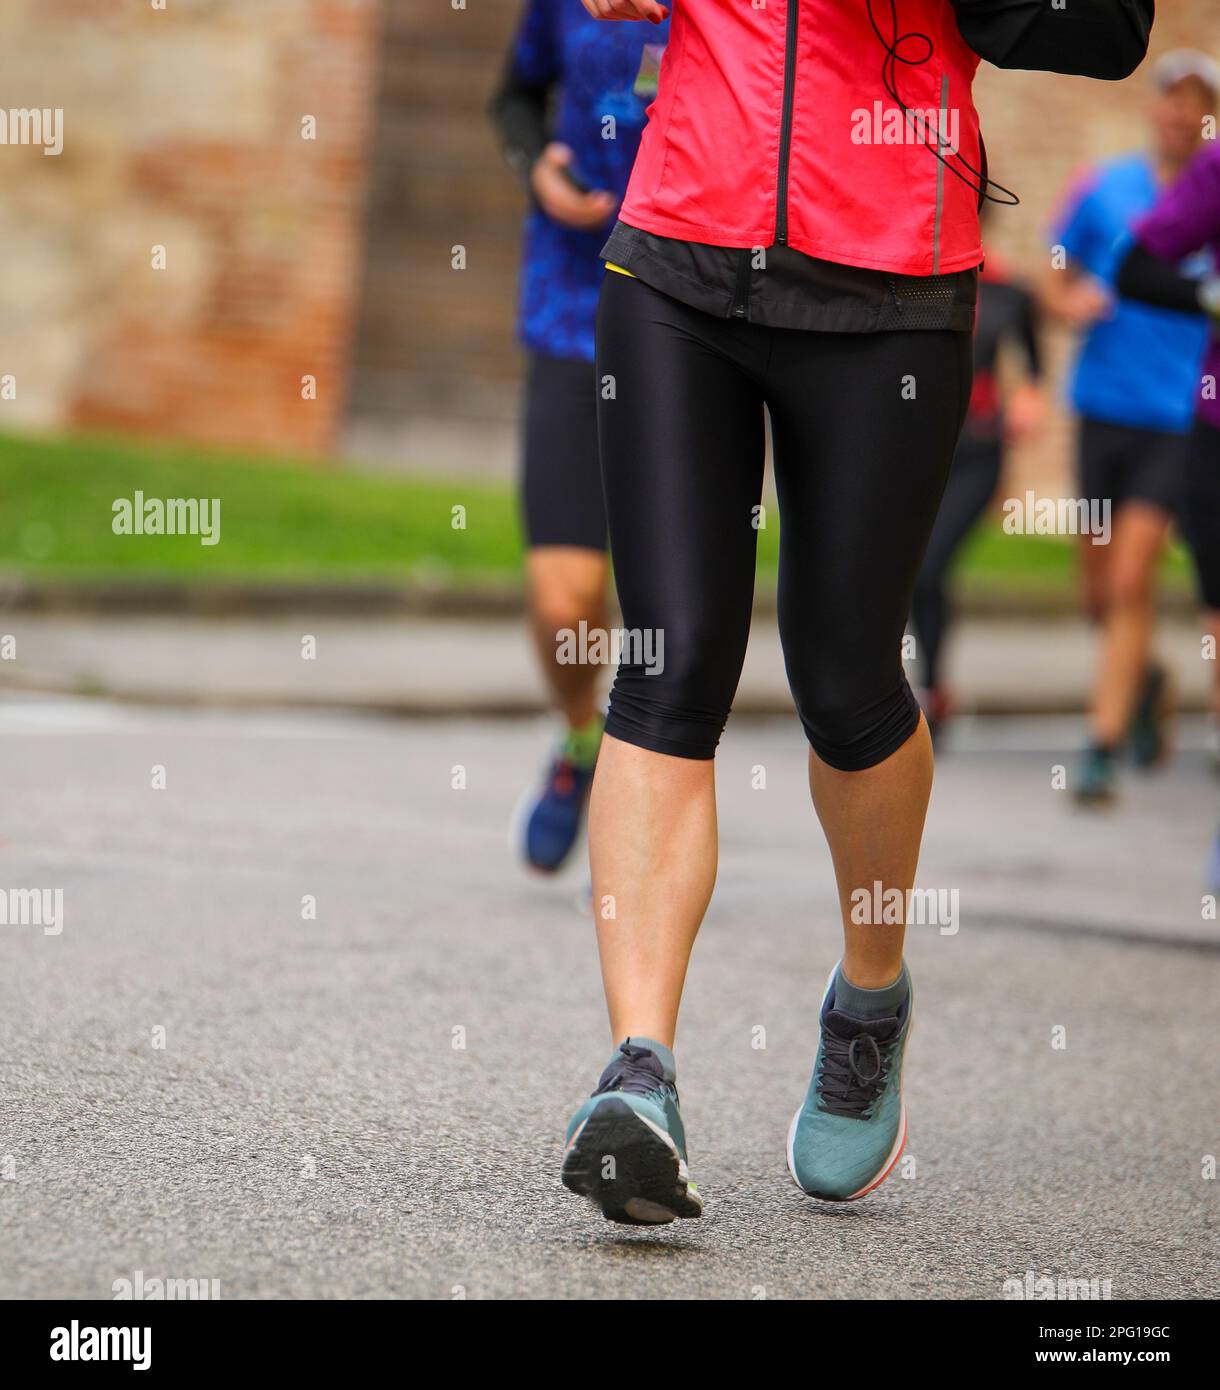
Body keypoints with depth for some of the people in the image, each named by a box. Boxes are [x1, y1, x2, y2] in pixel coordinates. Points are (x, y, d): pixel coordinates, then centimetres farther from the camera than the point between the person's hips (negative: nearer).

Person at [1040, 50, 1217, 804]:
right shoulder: (1103, 190, 5)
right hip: (1103, 407, 3)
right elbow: (1056, 283, 13)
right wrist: (1073, 303, -8)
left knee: (1131, 582, -13)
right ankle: (1147, 681, 41)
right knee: (1102, 594, 10)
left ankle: (1103, 752, -10)